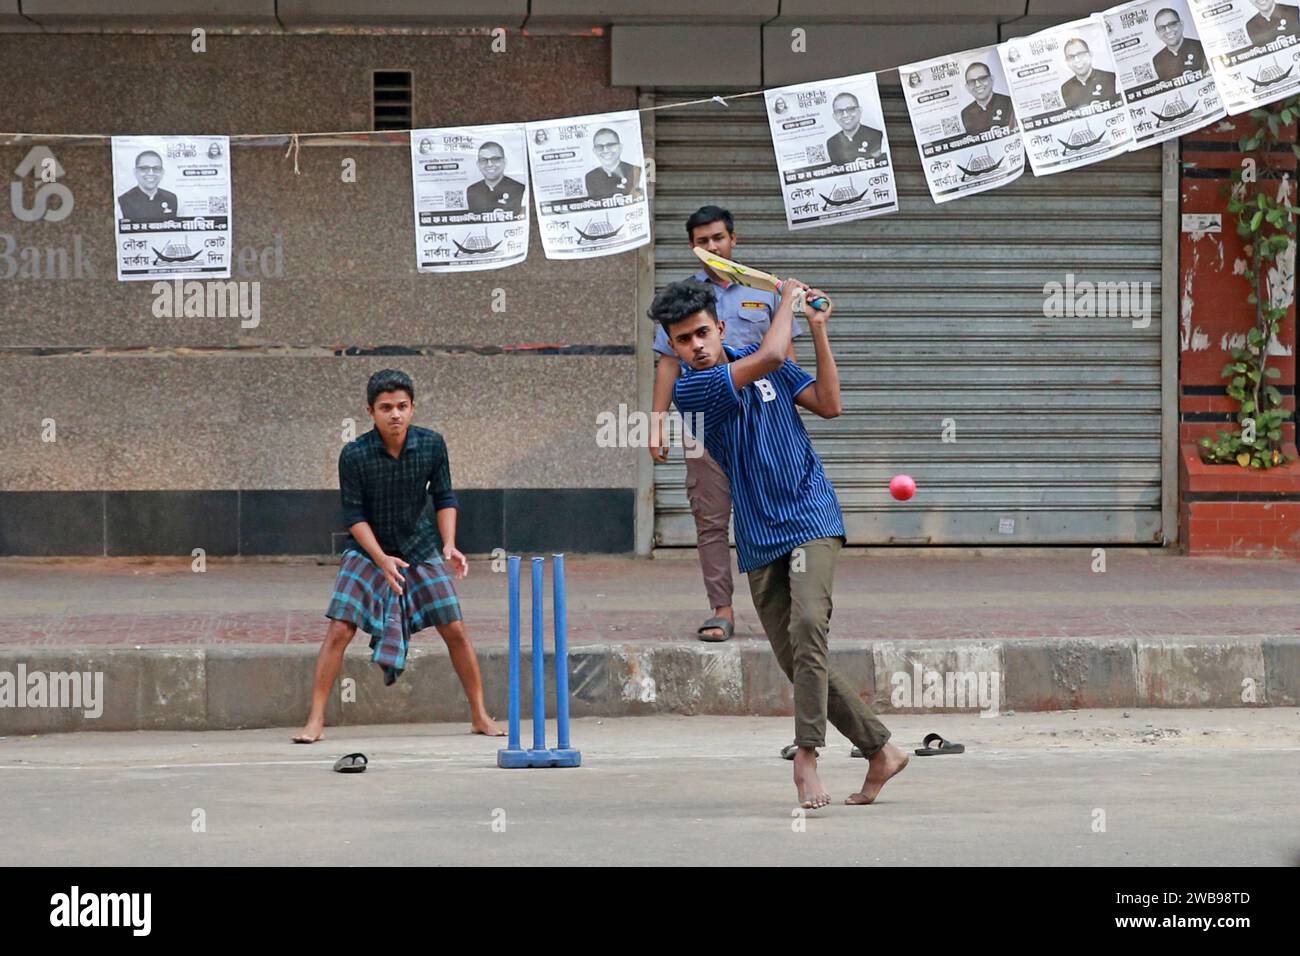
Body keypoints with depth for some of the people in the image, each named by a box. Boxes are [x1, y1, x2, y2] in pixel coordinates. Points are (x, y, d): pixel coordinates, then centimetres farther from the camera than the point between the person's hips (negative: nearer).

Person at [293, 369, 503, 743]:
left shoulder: (432, 445, -11)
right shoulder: (354, 455, -18)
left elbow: (444, 498, 0)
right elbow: (354, 515, -13)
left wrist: (449, 544, -14)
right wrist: (382, 559, -25)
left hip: (420, 550, 2)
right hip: (368, 549, -2)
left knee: (455, 631, -1)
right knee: (339, 630, -14)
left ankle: (480, 716, 12)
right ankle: (315, 720, -8)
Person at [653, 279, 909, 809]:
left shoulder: (760, 360, 7)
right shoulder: (689, 389, -8)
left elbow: (828, 405, 4)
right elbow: (770, 356, -18)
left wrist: (818, 328, 2)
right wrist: (788, 298, -4)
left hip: (810, 519, 0)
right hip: (758, 541, 1)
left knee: (808, 626, -24)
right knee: (796, 661, 1)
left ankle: (806, 757, -27)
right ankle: (880, 749, 14)